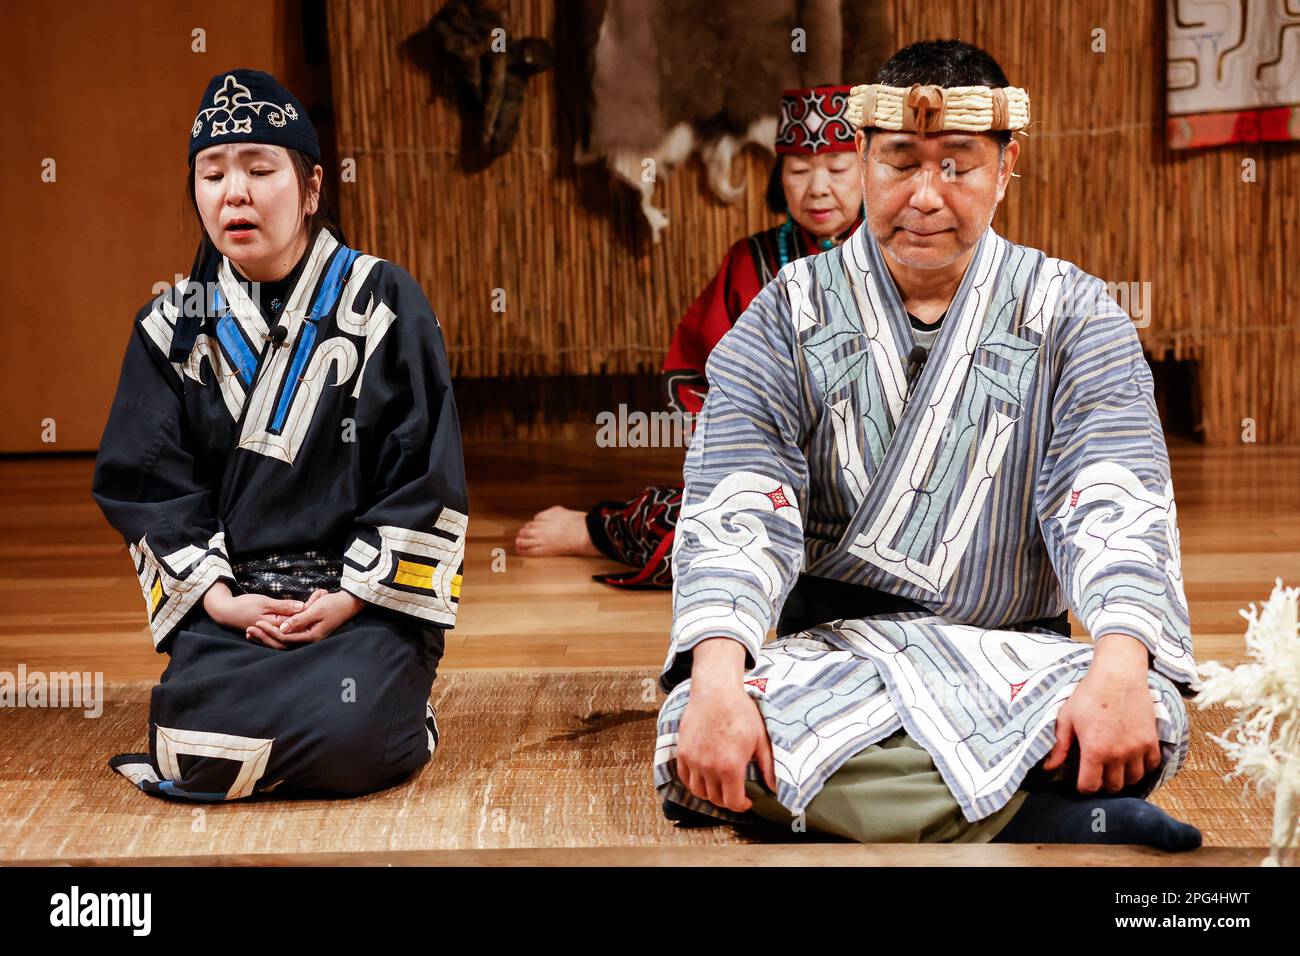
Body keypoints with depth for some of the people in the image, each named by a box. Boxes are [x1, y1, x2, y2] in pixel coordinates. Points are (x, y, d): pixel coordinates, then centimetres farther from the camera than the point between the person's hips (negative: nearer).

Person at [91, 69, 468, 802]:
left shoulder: (385, 303, 0)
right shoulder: (173, 328, 8)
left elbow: (426, 475, -4)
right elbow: (145, 485, 5)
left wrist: (354, 597, -12)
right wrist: (220, 600, -9)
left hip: (366, 596, -2)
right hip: (229, 602, 2)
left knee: (350, 744, -27)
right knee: (199, 752, -22)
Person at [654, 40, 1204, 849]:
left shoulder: (1074, 317, 4)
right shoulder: (787, 318, 4)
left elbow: (1115, 505, -10)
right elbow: (736, 511, -9)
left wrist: (1121, 666, -30)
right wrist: (717, 681, -28)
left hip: (1013, 658, 0)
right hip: (825, 655, 1)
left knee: (1150, 718, -31)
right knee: (699, 727, -33)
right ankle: (1051, 822, -31)